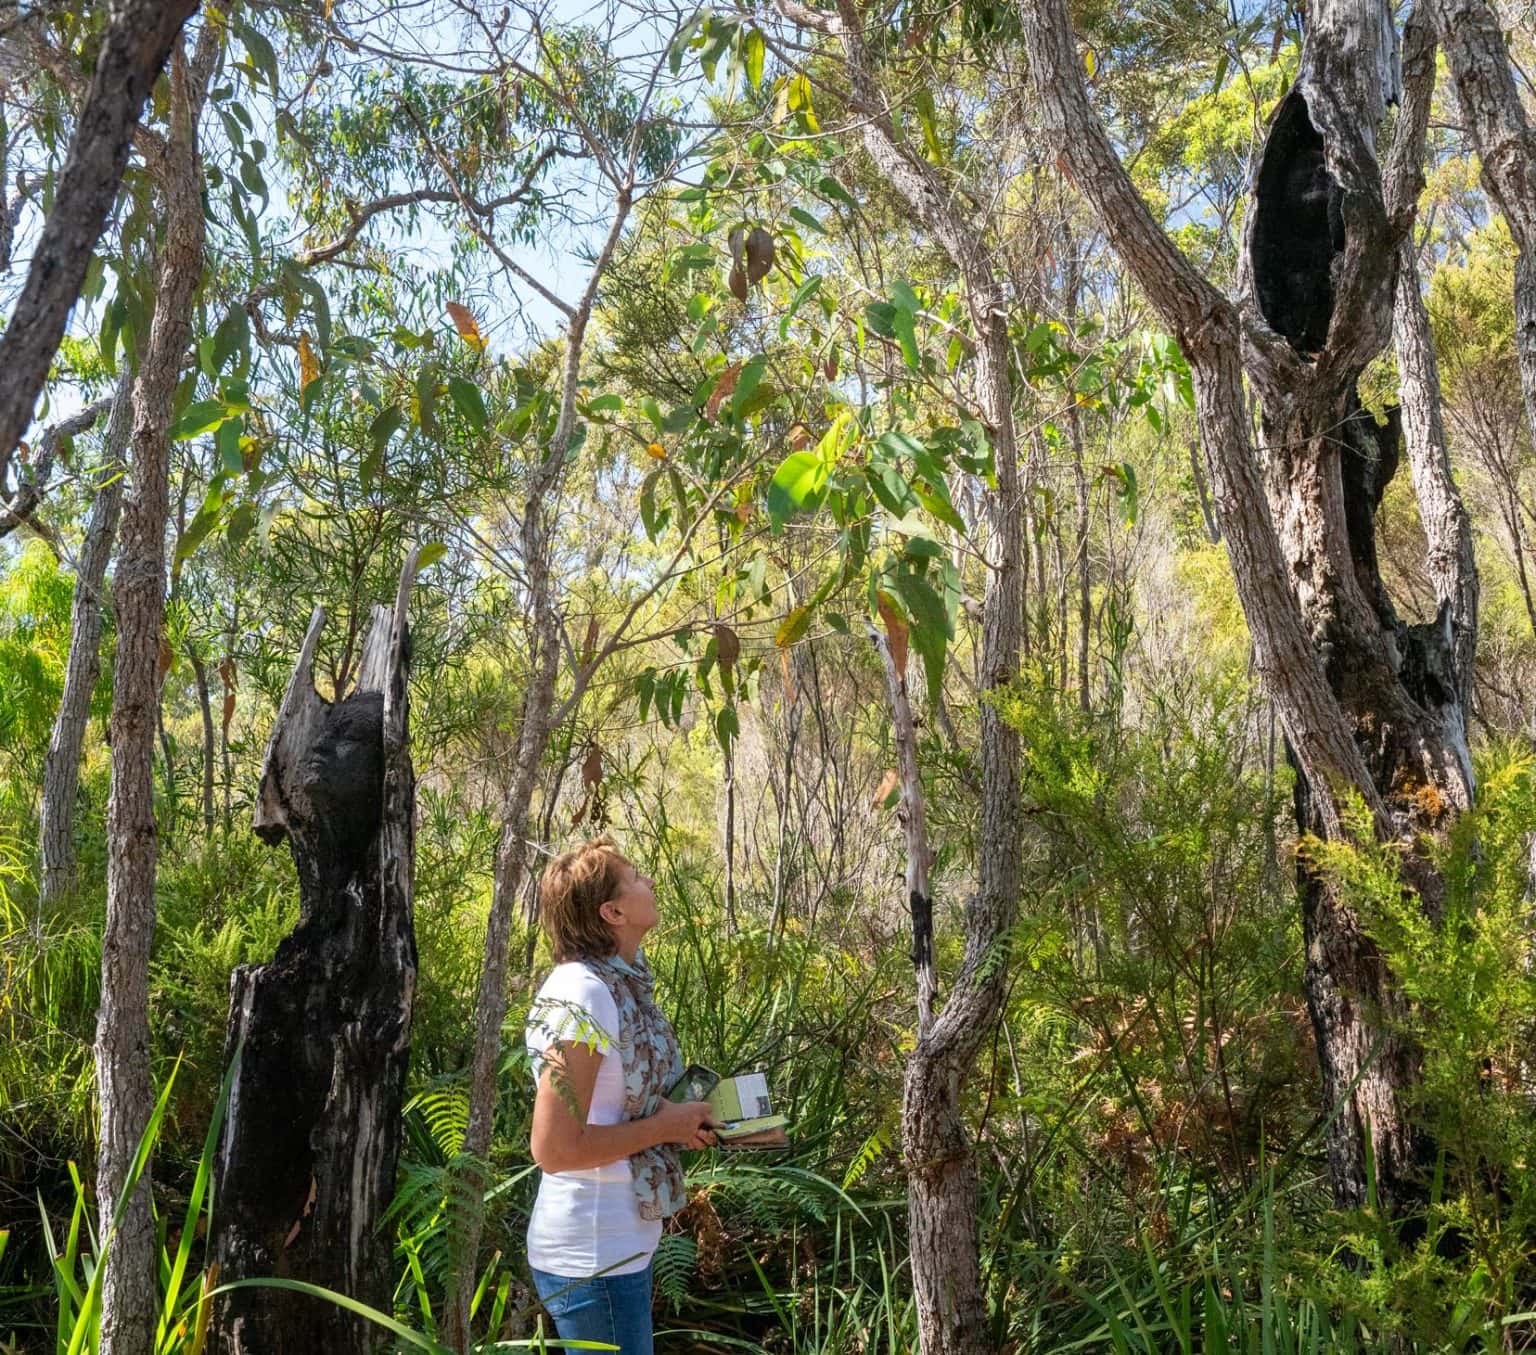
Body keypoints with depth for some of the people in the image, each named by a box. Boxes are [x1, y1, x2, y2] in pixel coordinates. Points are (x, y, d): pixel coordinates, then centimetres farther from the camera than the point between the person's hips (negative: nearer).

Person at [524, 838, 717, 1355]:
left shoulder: (623, 980, 4)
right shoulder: (581, 995, -24)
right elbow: (555, 1147, -25)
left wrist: (682, 1118, 0)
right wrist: (665, 1126, -18)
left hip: (621, 1243, 9)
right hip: (593, 1254, -9)